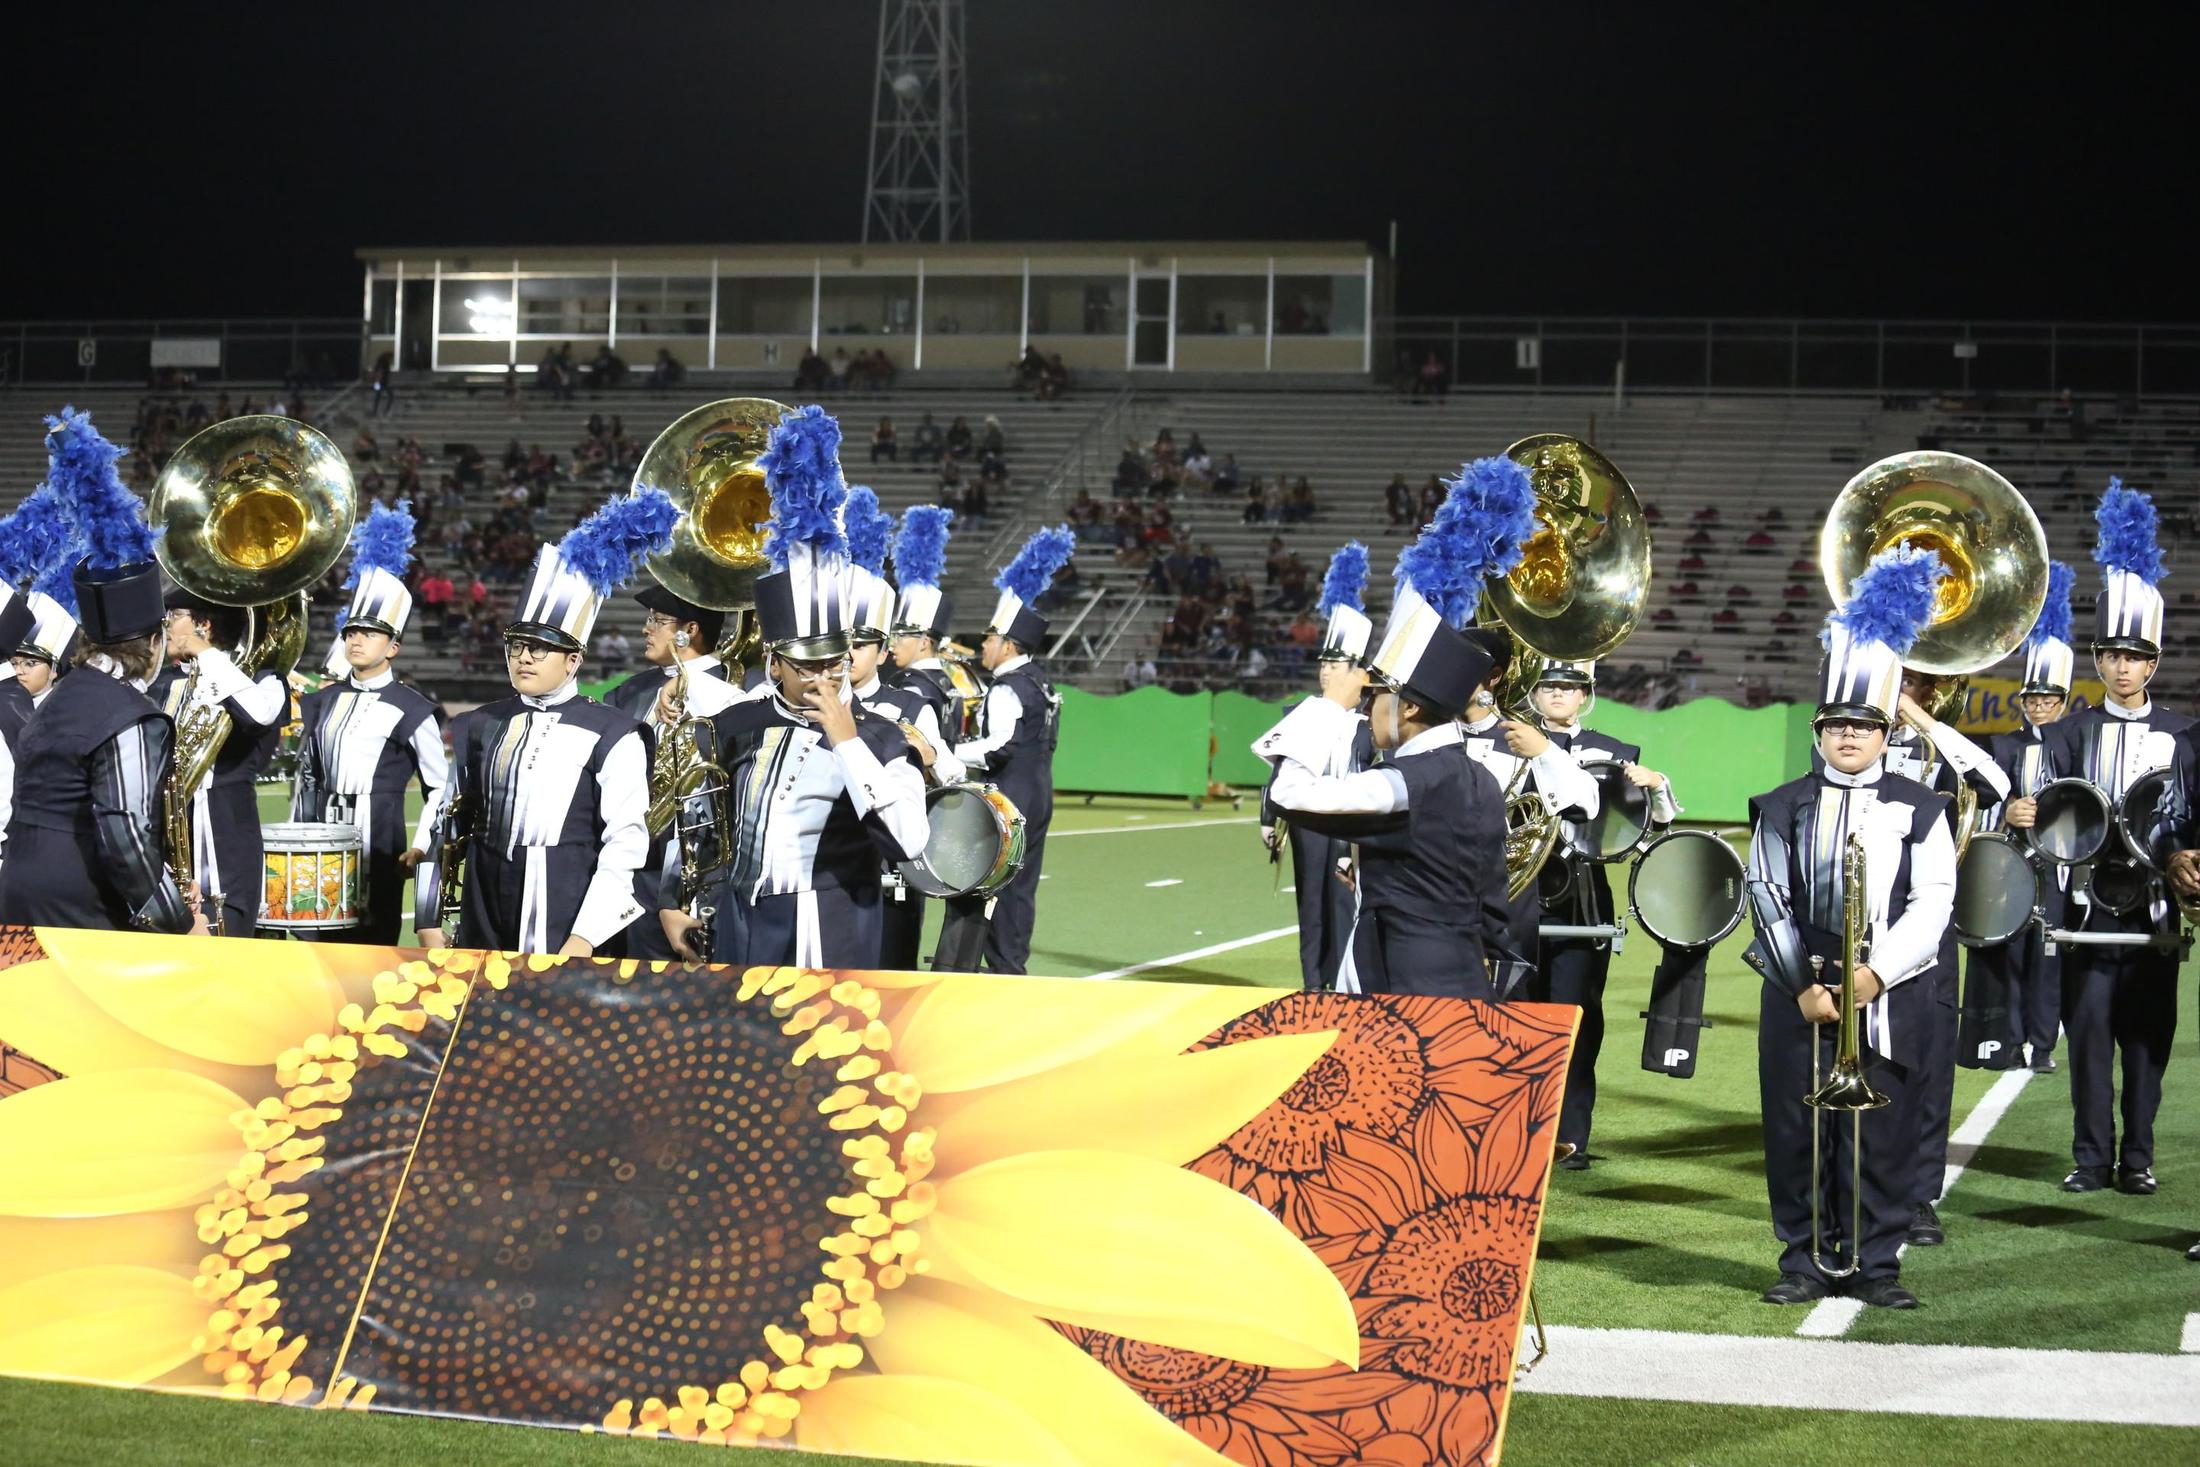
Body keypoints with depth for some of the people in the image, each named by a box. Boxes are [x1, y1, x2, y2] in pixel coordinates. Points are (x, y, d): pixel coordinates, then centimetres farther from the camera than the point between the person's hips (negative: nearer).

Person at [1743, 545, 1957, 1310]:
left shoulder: (1919, 810, 5)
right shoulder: (1783, 809, 8)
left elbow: (1933, 904, -3)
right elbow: (1768, 901, 1)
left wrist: (1878, 973, -14)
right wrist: (1802, 986, -9)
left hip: (1889, 998, -1)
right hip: (1797, 996, 1)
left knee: (1882, 1132, 1)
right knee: (1796, 1131, 3)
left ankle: (1875, 1262, 10)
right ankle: (1807, 1260, 13)